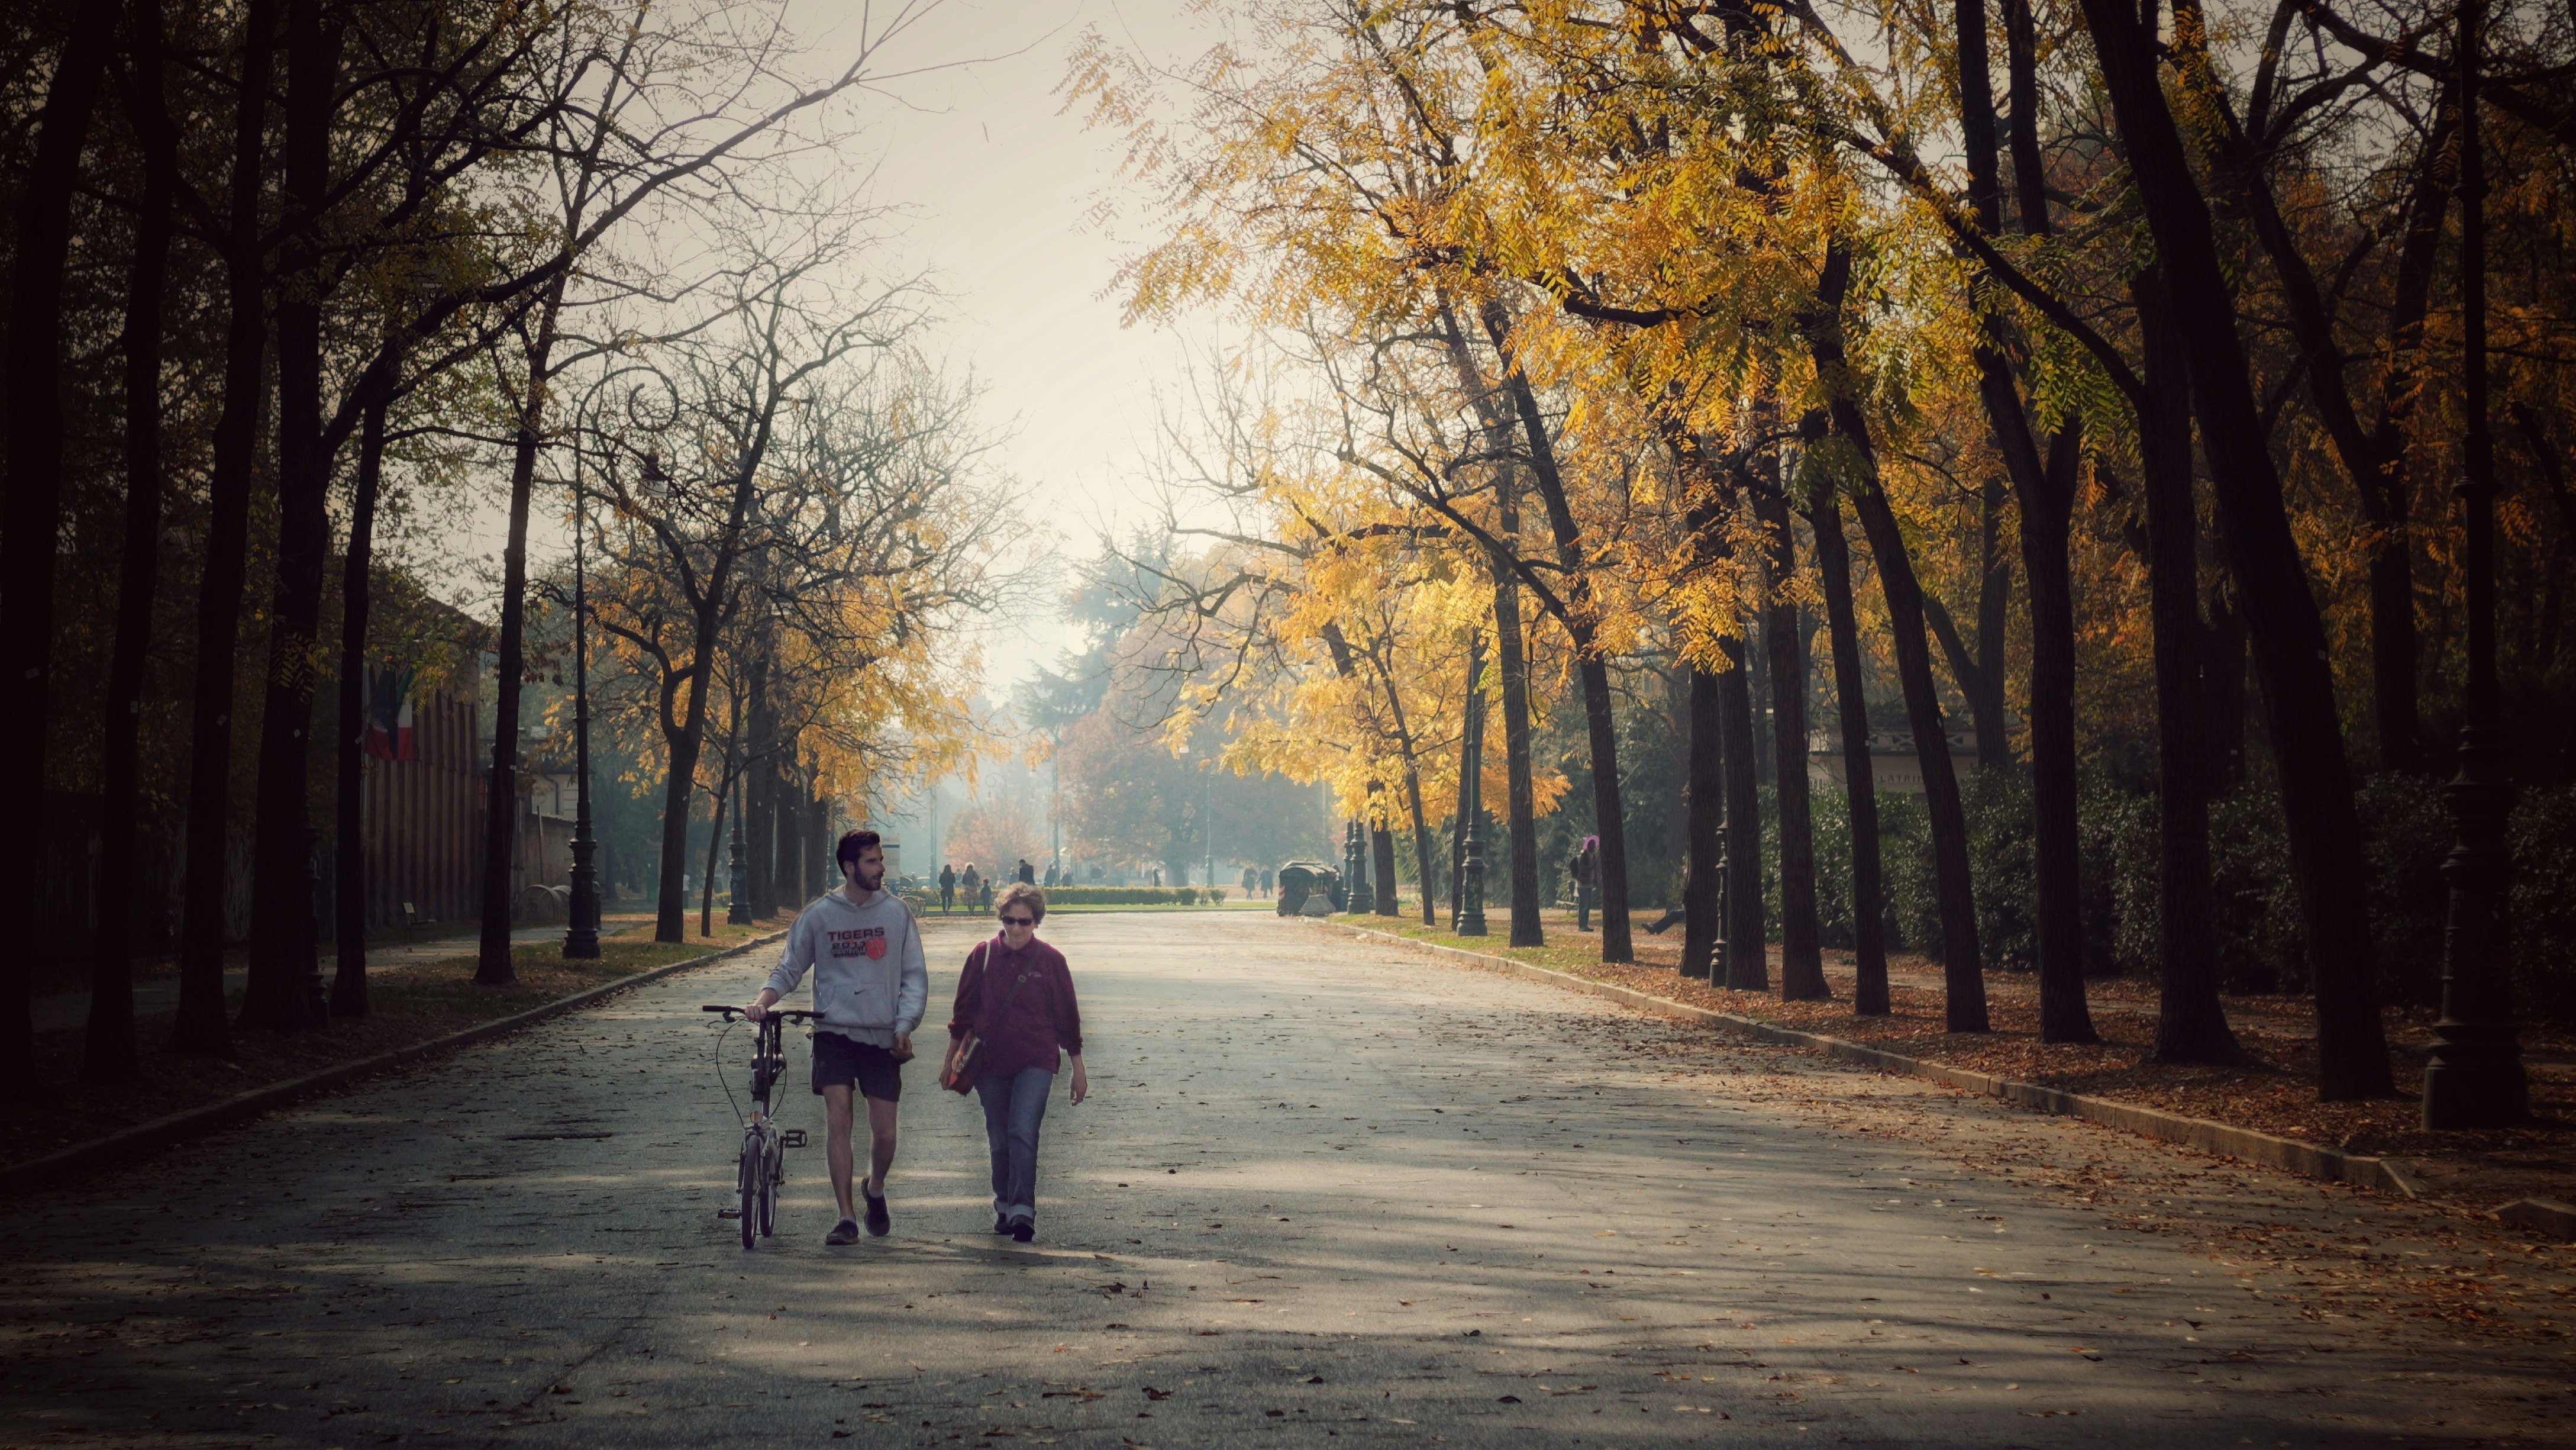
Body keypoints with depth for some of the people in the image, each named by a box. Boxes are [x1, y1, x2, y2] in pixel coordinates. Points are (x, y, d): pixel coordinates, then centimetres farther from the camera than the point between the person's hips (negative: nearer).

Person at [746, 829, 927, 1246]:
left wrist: (905, 1026, -5)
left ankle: (876, 1190, 34)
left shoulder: (897, 913, 4)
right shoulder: (819, 914, 3)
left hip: (882, 1036, 1)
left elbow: (915, 976, 7)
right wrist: (764, 1000, -10)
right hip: (834, 1030, -1)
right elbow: (790, 968, 8)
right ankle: (846, 1218, -6)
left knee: (884, 1132, 2)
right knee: (838, 1118, -13)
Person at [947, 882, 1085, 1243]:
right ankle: (1004, 1207, 26)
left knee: (1023, 1132, -17)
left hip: (1036, 1063, -2)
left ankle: (1022, 1210, -21)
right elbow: (963, 1009, 10)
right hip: (990, 1063, 2)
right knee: (999, 1140, 10)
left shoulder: (1051, 960, 0)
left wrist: (1078, 1068, 9)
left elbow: (1067, 1015, 6)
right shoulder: (983, 956, 2)